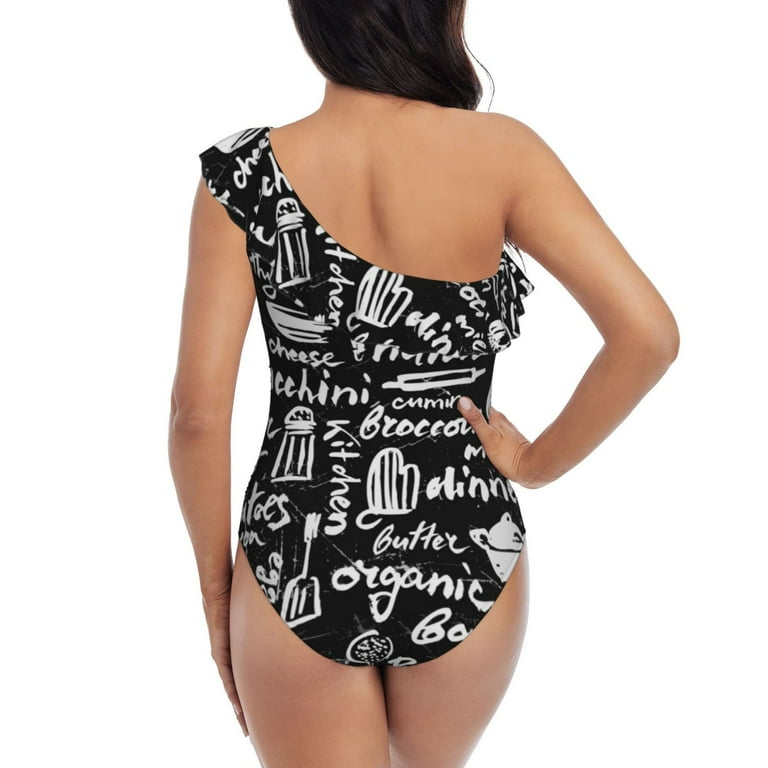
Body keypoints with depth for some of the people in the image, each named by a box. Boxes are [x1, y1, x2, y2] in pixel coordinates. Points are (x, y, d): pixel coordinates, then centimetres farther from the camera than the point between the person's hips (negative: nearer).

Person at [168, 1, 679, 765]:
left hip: (297, 570, -1)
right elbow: (646, 334, -18)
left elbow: (197, 414, -12)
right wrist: (539, 462, -3)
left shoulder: (245, 171, -10)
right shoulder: (501, 153, -11)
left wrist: (215, 586, 2)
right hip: (465, 560, 1)